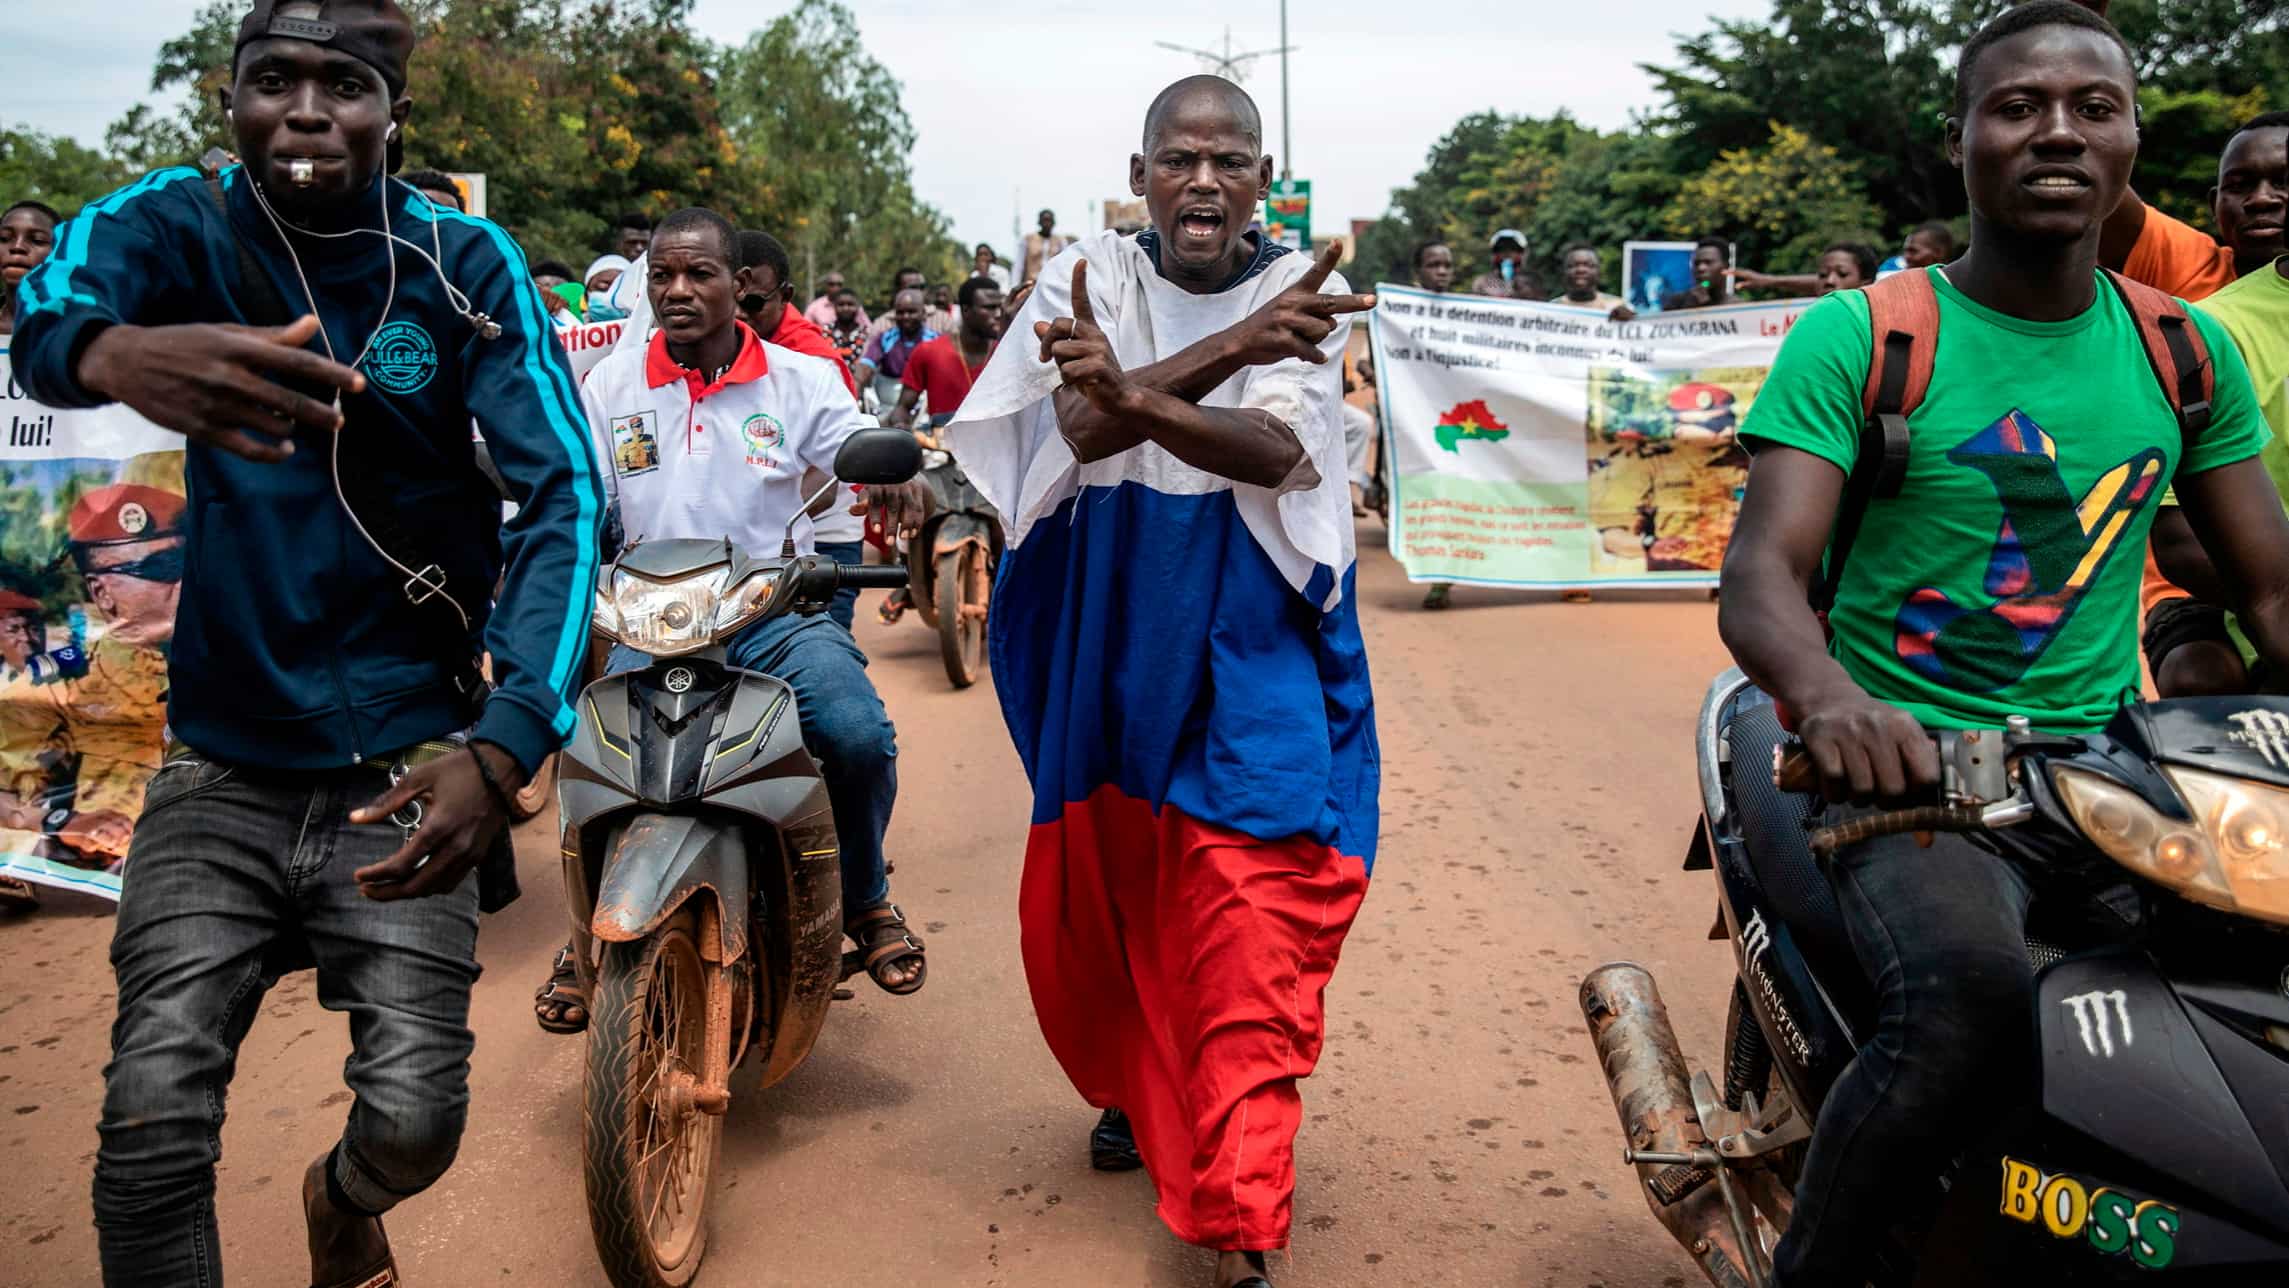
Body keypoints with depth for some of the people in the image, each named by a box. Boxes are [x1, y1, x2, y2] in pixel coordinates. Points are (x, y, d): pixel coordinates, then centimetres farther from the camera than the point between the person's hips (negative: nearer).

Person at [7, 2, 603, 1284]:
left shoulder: (466, 263, -5)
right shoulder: (184, 221, -1)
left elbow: (563, 492, -15)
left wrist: (505, 745, -29)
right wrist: (115, 350, -50)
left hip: (404, 766, -1)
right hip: (223, 759, 1)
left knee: (416, 1121, -3)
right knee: (152, 1118, -9)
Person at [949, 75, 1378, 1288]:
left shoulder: (1299, 294, -1)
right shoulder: (1087, 278, 0)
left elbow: (1276, 453, -19)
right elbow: (1085, 426, -18)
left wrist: (1138, 398, -36)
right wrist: (1234, 344, -29)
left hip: (1251, 653, -2)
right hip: (1101, 643, 2)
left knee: (1252, 932, -9)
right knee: (1092, 905, 15)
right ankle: (1139, 1091, 43)